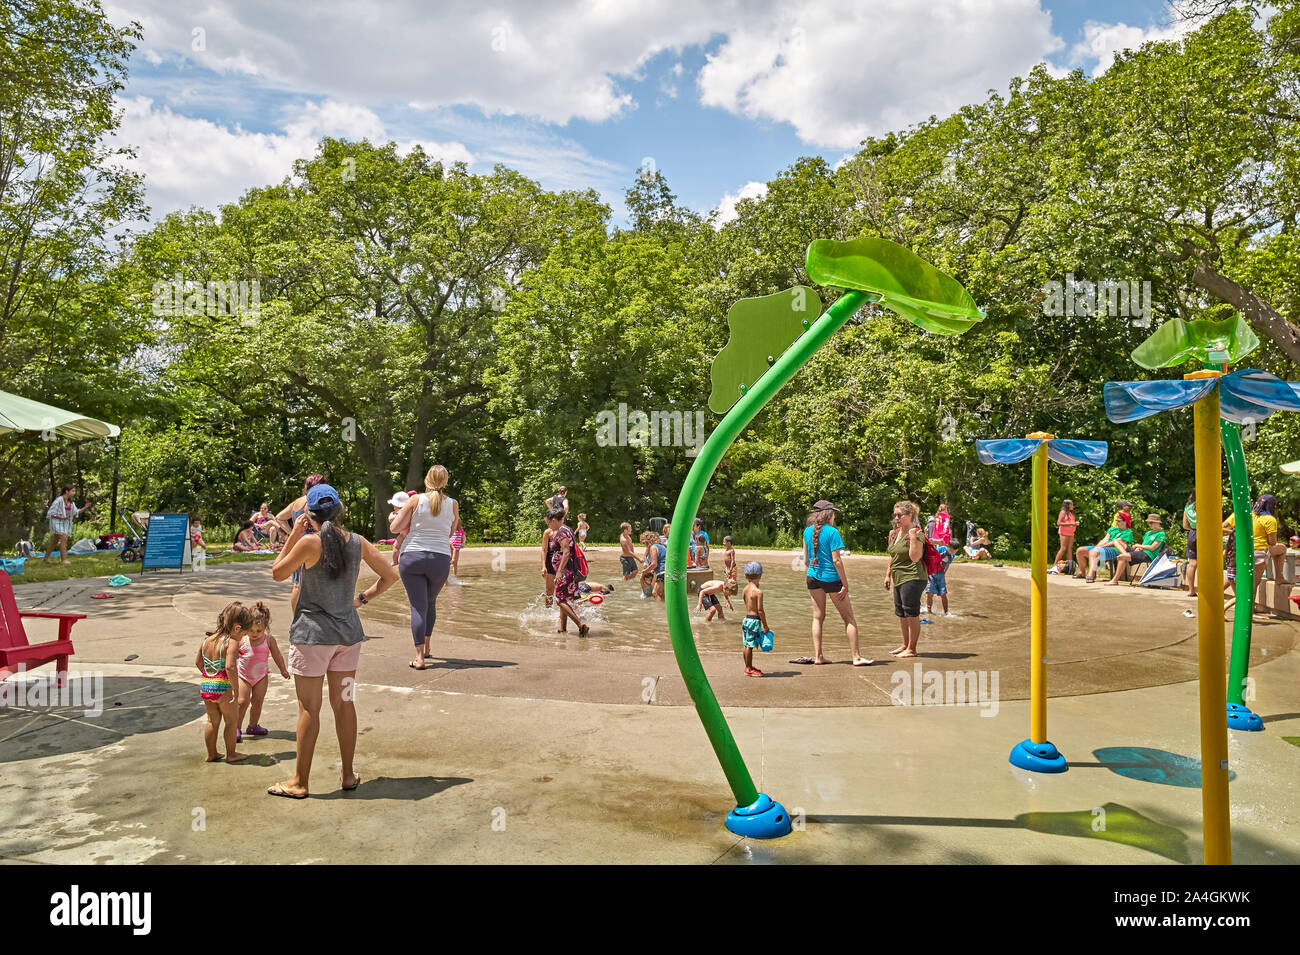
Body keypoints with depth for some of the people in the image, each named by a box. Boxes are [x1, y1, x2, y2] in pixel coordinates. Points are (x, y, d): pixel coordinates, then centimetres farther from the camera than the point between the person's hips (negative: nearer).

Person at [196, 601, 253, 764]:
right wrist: (235, 687, -22)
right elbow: (230, 667, -29)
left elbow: (198, 662, 14)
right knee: (232, 721, 11)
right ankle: (231, 754, 20)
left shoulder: (206, 639, 6)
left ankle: (211, 754, 30)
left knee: (213, 720, 21)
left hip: (205, 685, 7)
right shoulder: (231, 642, -19)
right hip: (223, 687, -7)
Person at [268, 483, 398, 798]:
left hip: (312, 633, -4)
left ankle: (300, 782, 15)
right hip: (348, 633, 5)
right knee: (344, 704, 13)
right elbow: (390, 575, 5)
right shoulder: (358, 542, 1)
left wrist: (293, 535, 0)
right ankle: (348, 775, 22)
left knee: (309, 709, 4)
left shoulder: (310, 542, -13)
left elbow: (277, 573, 0)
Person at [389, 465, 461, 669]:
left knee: (418, 606, 0)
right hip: (440, 559, 2)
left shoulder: (415, 500, -4)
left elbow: (395, 528, -3)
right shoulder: (453, 504, 2)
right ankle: (427, 648, 33)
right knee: (431, 602, 22)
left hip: (412, 557, -2)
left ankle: (419, 657, -6)